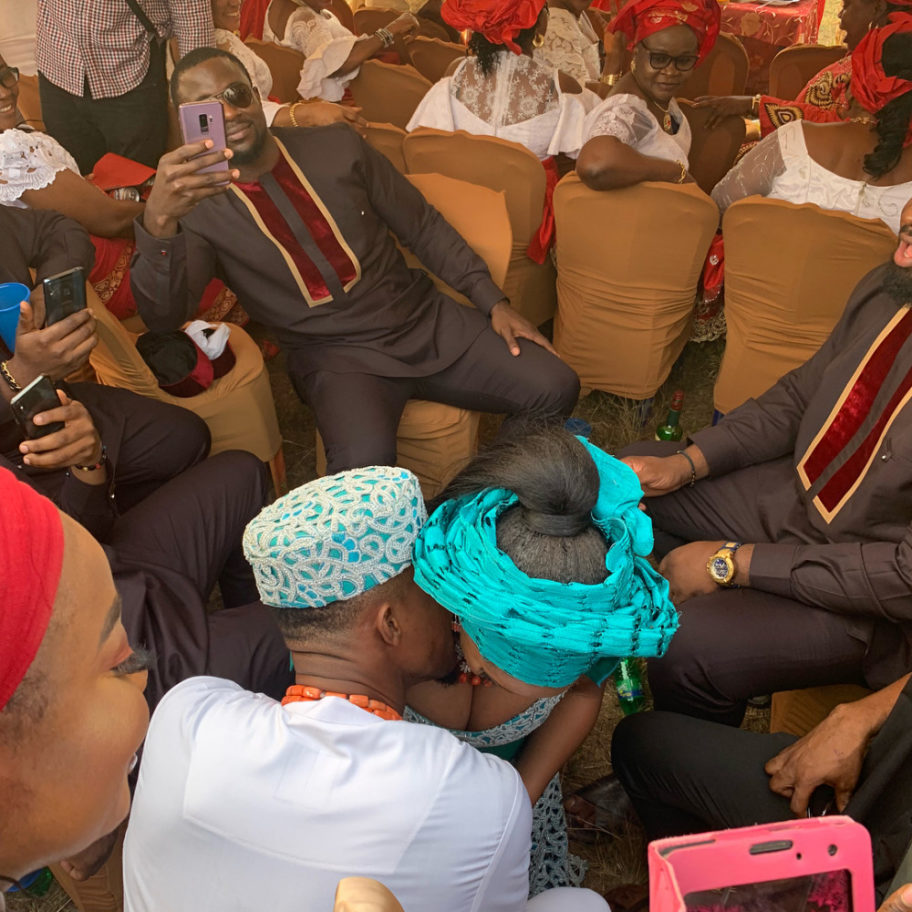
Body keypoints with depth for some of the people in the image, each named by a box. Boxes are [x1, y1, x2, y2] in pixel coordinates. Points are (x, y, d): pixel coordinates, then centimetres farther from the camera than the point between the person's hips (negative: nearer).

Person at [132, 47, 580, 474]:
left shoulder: (337, 146, 3)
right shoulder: (198, 204, -4)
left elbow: (422, 225, 10)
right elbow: (161, 317, -21)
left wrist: (494, 300, 1)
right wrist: (157, 222, -41)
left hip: (426, 318, 4)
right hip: (335, 355, -3)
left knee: (556, 388, -11)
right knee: (365, 462, -36)